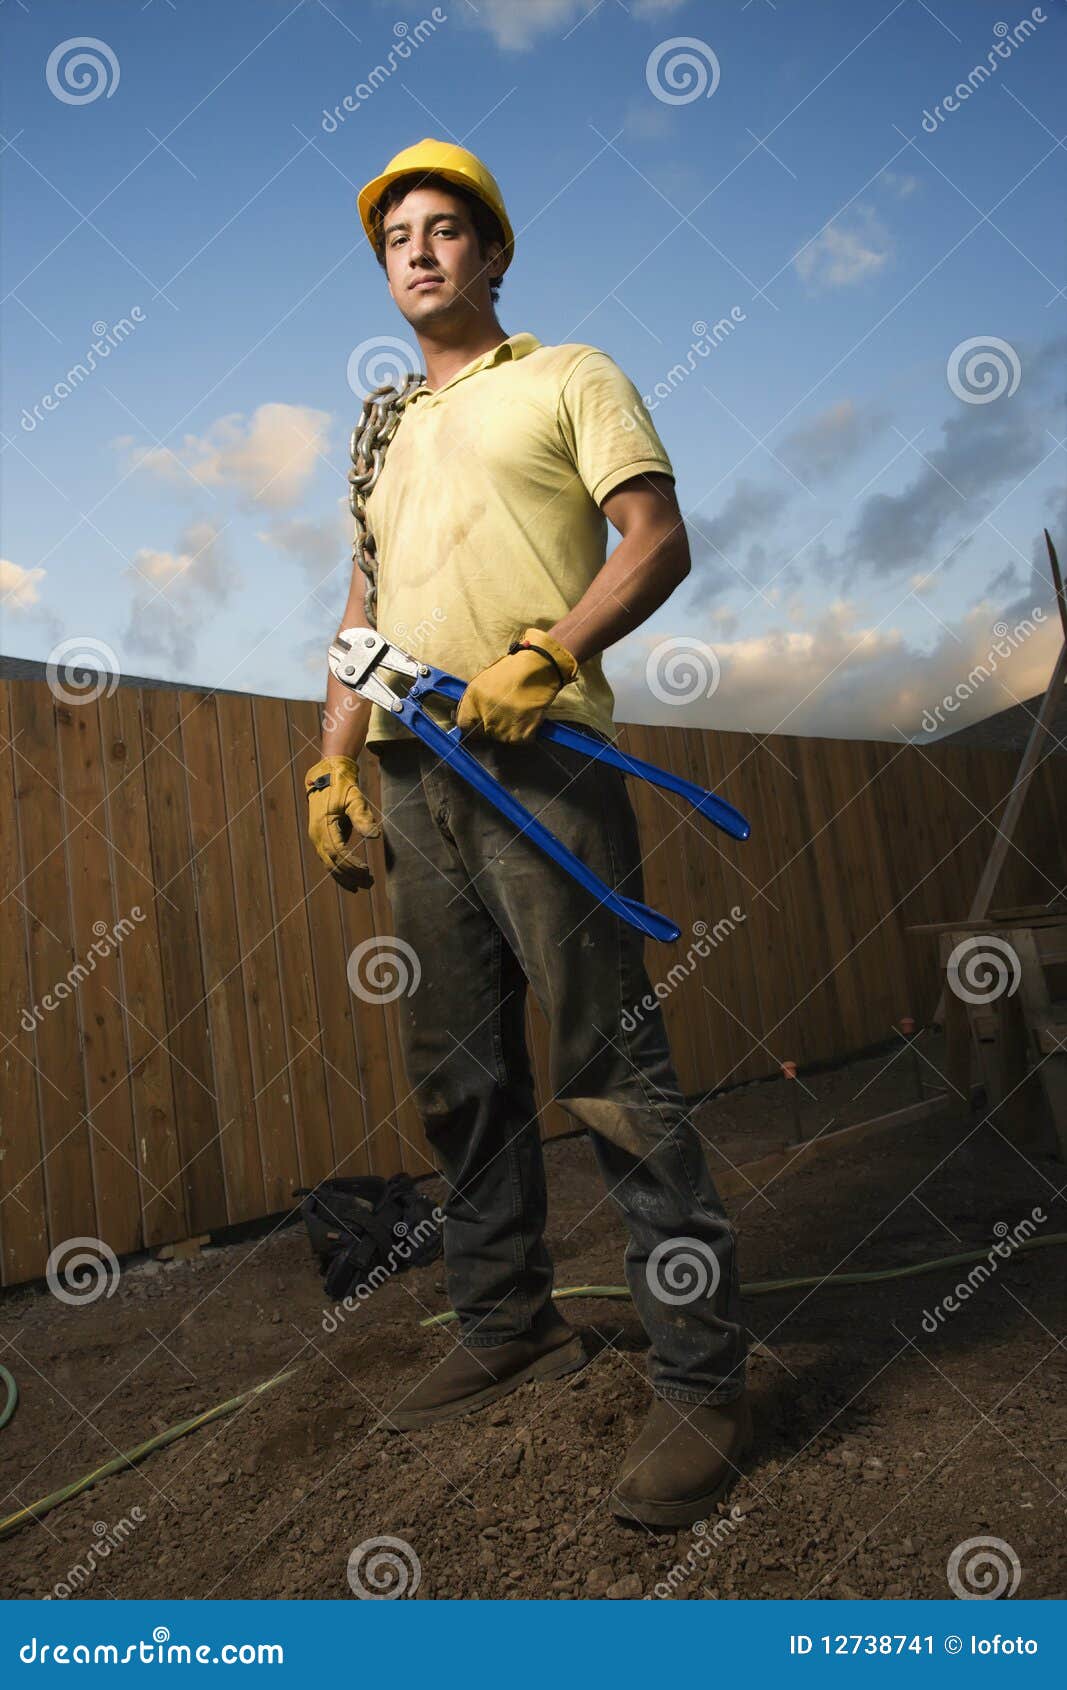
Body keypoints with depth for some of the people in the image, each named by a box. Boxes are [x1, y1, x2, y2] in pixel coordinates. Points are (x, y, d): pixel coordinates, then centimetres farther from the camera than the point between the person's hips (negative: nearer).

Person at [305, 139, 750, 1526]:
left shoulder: (569, 378, 11)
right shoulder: (390, 434, 27)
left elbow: (660, 538, -3)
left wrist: (547, 654, -18)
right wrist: (333, 763, 12)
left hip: (536, 760, -6)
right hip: (413, 778, 7)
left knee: (609, 1065, -10)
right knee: (458, 1073, 8)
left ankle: (703, 1377, 0)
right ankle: (507, 1328, 22)